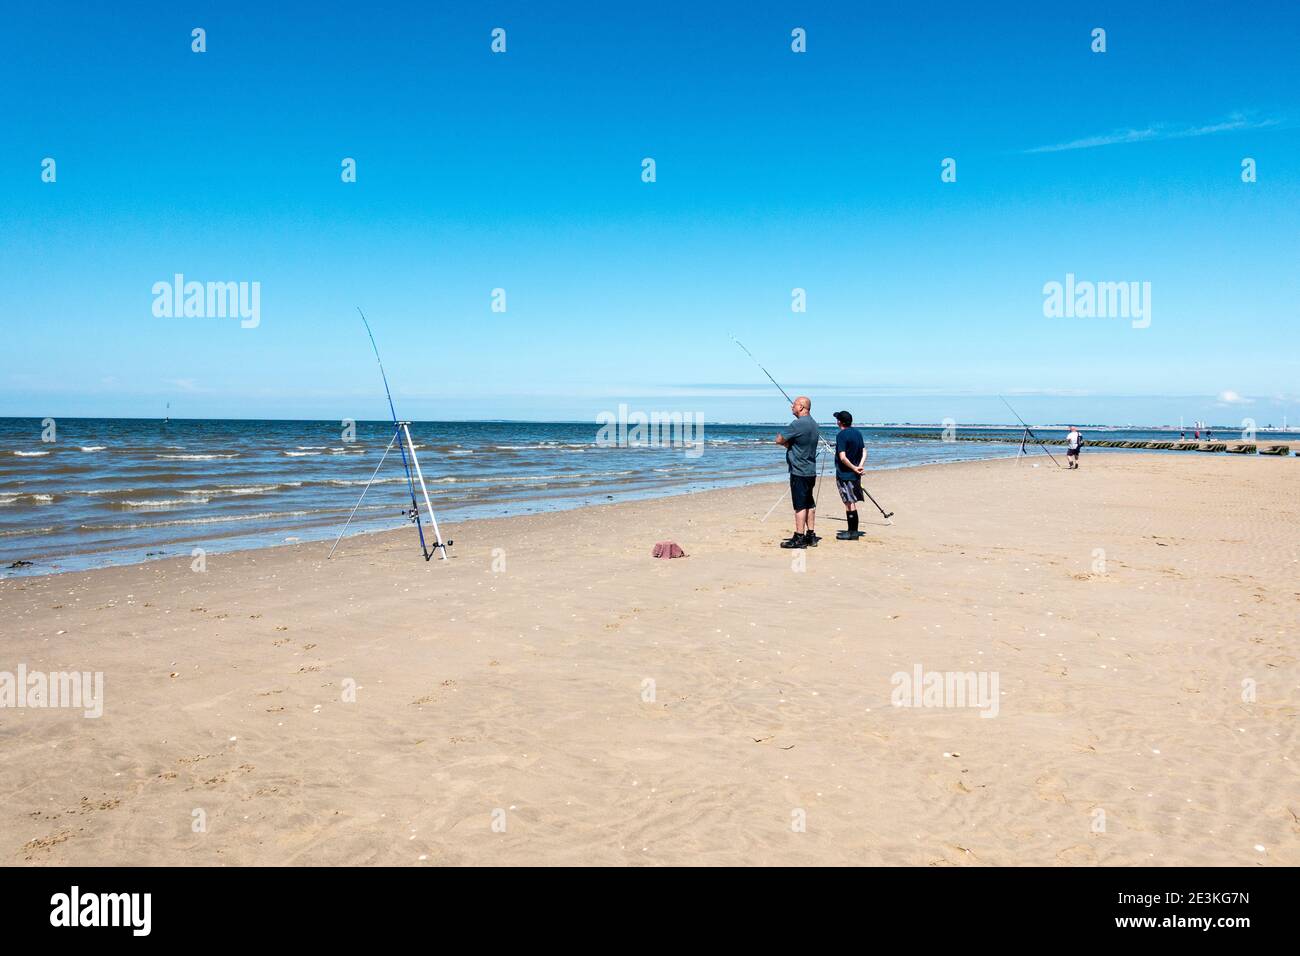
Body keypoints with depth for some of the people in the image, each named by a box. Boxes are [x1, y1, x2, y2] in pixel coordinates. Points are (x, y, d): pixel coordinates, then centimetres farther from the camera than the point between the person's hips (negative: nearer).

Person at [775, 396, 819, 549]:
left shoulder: (797, 424, -17)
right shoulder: (814, 424, 13)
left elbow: (779, 441, -8)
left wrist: (780, 436, 12)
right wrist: (787, 443, 4)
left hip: (799, 472, -9)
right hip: (811, 471, 9)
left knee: (800, 505, -6)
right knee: (809, 504, 13)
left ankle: (799, 538, -4)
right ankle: (811, 536, 18)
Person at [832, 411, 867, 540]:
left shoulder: (841, 435, -15)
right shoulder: (857, 433, 9)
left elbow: (842, 457, -21)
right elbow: (864, 452, 8)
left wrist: (854, 468, -11)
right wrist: (860, 466, -3)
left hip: (844, 474, -8)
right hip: (855, 475, 8)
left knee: (850, 503, -4)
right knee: (851, 502, 13)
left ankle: (852, 533, 0)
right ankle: (853, 531, 18)